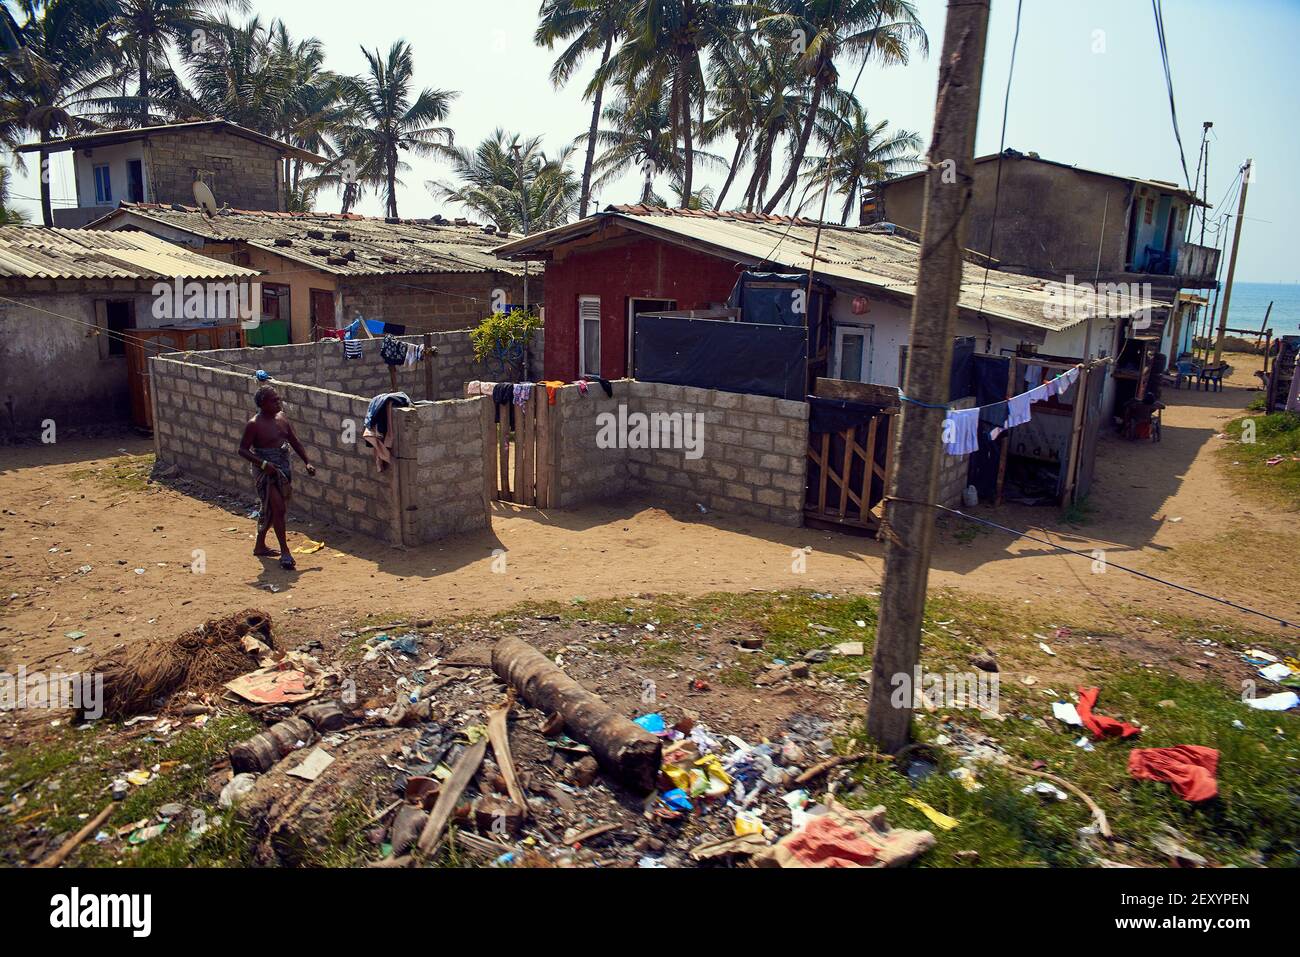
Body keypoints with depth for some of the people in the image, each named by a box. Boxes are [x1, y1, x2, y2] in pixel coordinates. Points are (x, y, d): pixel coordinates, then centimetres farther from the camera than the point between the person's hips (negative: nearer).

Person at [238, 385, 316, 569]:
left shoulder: (282, 417, 6)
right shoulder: (254, 424, -13)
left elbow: (295, 442, 14)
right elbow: (243, 450, -12)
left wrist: (307, 462, 7)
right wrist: (263, 463, -24)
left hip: (284, 469, 7)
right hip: (267, 472, -7)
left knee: (270, 510, 17)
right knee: (278, 509, -13)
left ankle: (260, 546, 32)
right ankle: (285, 552, -8)